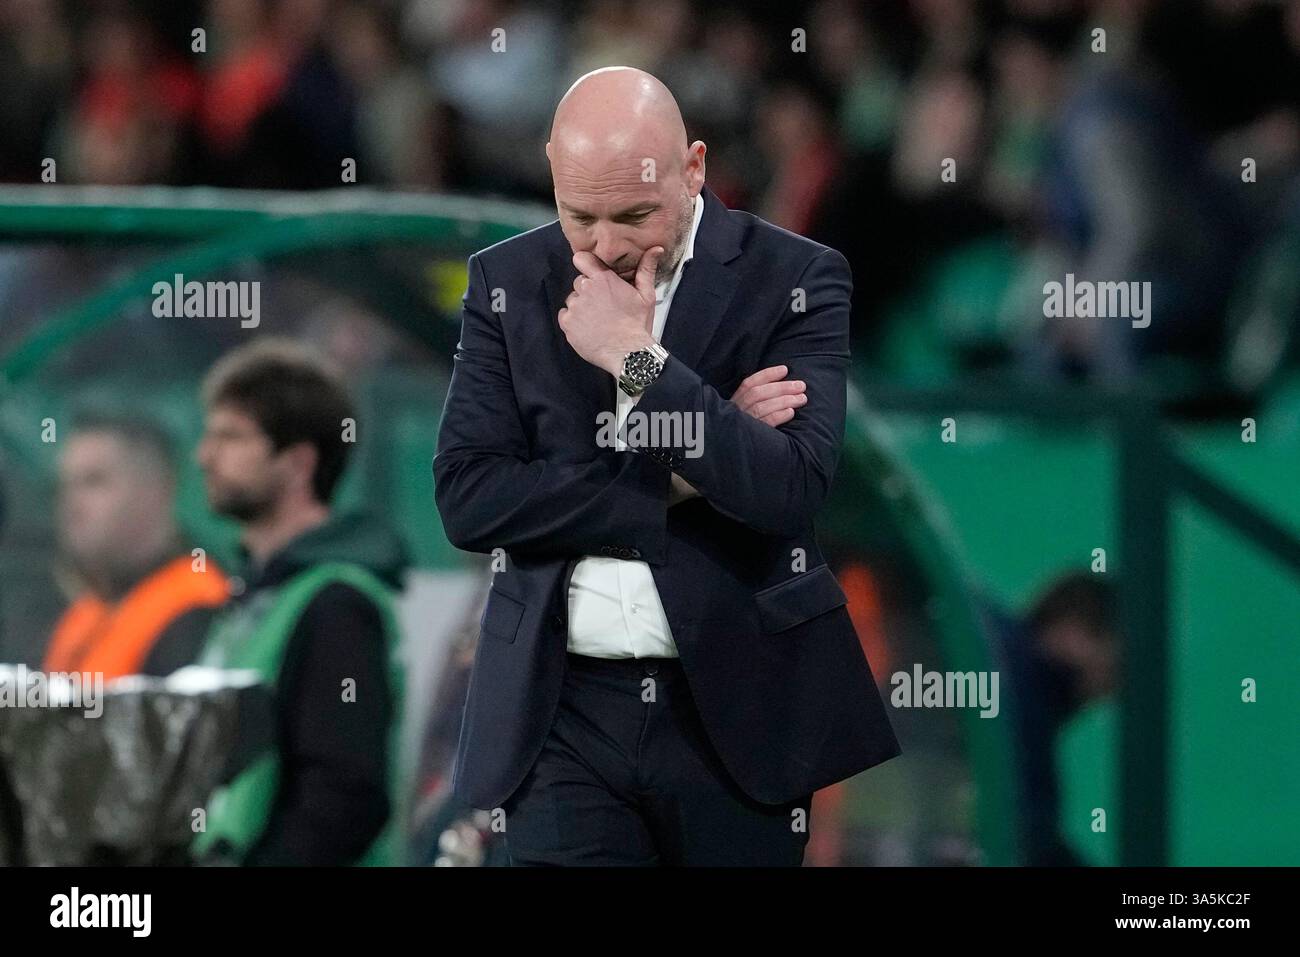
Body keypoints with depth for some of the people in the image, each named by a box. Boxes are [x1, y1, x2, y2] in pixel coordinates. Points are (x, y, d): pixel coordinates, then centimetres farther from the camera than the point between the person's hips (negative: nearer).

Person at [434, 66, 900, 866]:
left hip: (736, 708, -1)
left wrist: (637, 357, -18)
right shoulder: (508, 283, 5)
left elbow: (791, 489, -16)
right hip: (564, 711, 1)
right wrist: (673, 485, -11)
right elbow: (468, 499, -5)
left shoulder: (795, 281, -3)